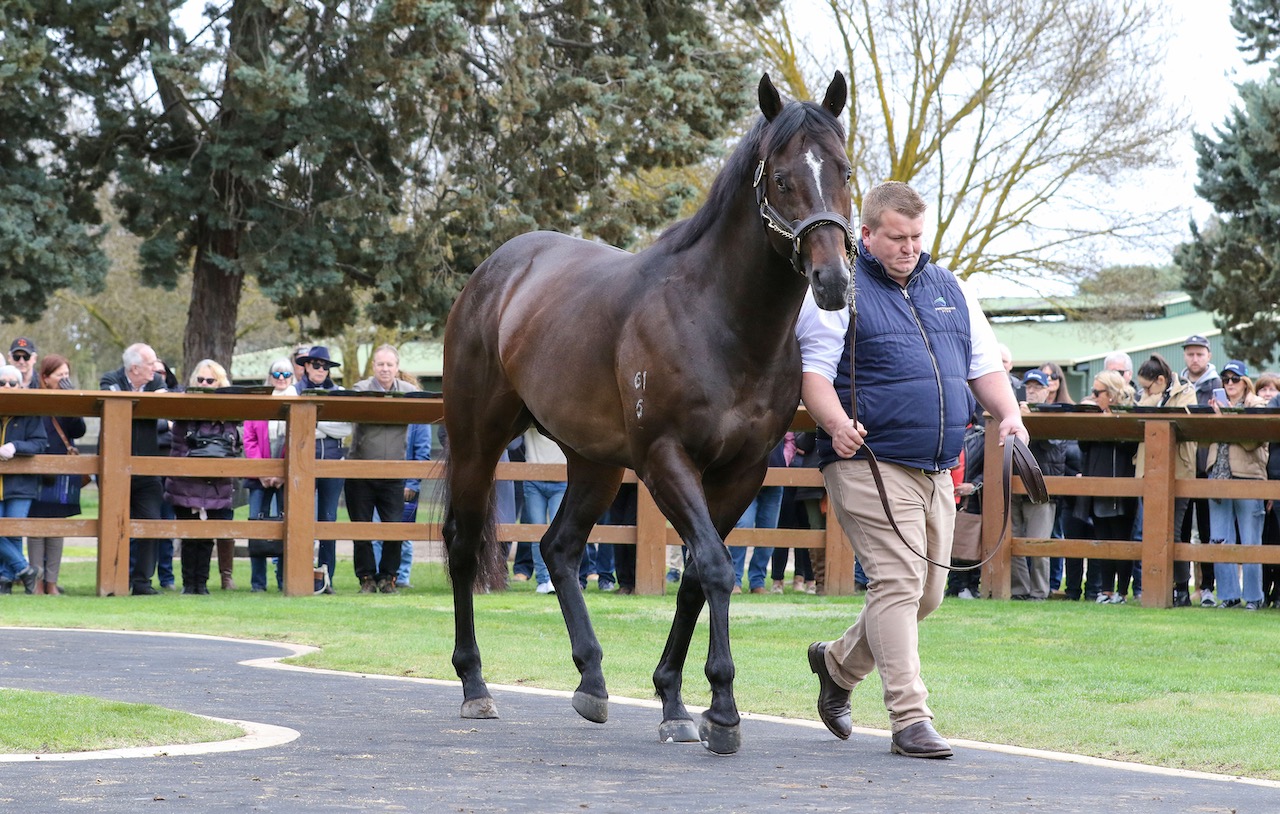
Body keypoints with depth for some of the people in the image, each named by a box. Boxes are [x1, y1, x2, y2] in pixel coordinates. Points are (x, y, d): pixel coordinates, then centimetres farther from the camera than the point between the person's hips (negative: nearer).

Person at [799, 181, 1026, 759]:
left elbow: (984, 364, 21)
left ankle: (838, 663, 34)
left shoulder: (948, 289, 17)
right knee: (898, 582, -15)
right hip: (871, 465, -7)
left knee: (927, 593, 12)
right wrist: (836, 423, -30)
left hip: (937, 470, 7)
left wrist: (1008, 414, 2)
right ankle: (910, 719, -15)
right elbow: (813, 369, -12)